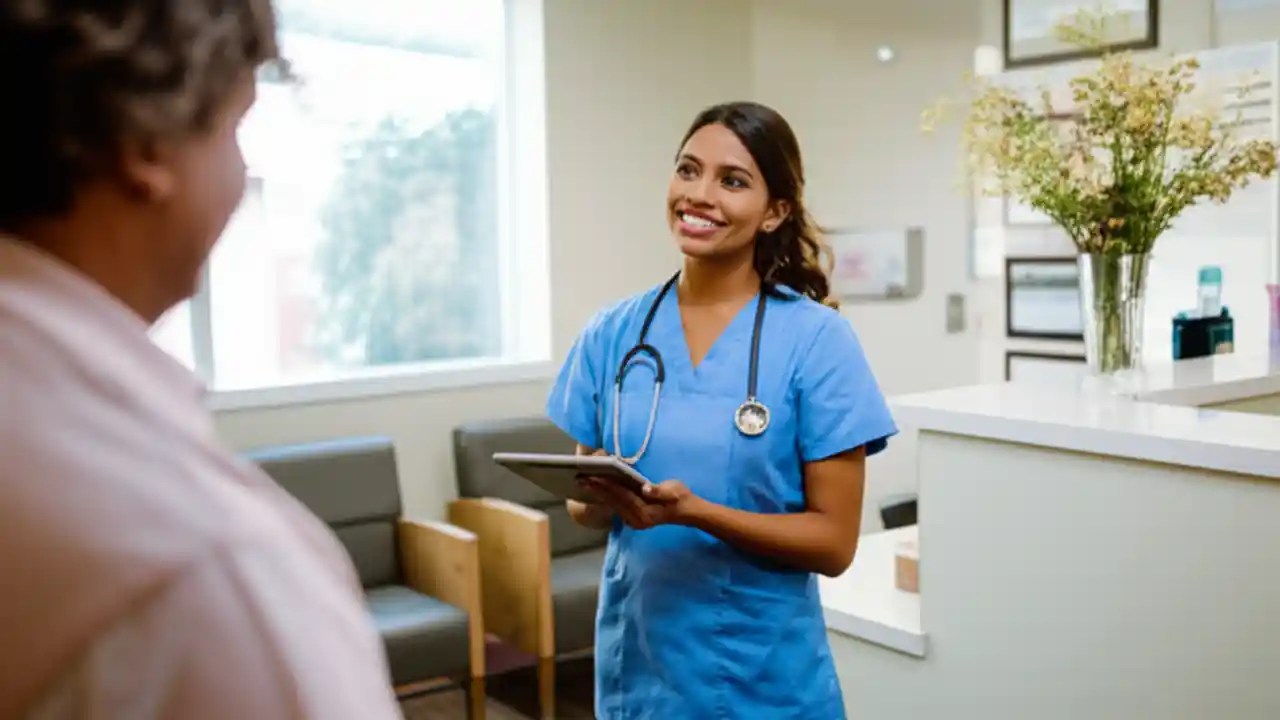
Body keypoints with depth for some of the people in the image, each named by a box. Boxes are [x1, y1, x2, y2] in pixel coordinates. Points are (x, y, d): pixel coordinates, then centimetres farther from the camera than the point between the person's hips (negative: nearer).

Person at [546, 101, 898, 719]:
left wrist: (694, 511, -24)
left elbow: (834, 541, -10)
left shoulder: (816, 339, -11)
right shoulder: (612, 333, -2)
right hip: (636, 664, 3)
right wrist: (603, 497, -17)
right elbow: (583, 509, 5)